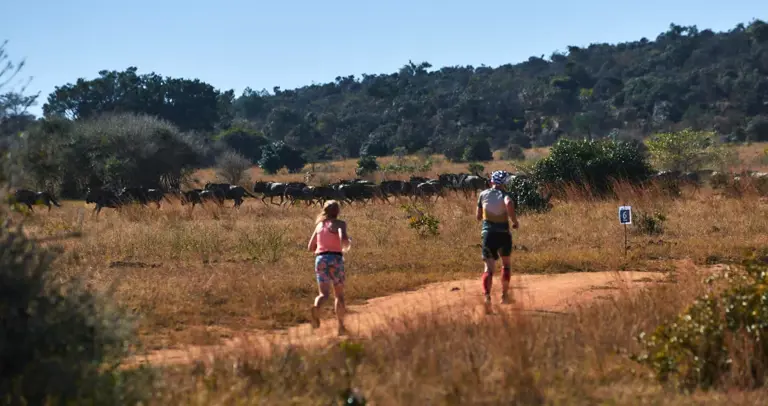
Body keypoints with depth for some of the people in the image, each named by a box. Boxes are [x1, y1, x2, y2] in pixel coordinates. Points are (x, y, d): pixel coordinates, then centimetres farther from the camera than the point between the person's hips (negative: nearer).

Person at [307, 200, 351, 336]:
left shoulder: (319, 225, 16)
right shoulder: (339, 223, 2)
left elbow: (311, 247, 19)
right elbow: (344, 240, -17)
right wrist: (347, 244, 6)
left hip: (321, 259, 3)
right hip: (335, 259, -3)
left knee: (323, 294, -1)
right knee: (339, 294, 12)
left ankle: (316, 308, -36)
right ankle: (341, 326, 6)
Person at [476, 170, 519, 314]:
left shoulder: (483, 194, 9)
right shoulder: (504, 194, -1)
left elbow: (478, 216, 14)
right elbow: (509, 204, -26)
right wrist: (515, 221, -14)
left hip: (488, 233, 1)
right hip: (503, 233, -1)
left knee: (489, 267, -4)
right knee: (506, 263, 22)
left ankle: (487, 296, -28)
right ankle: (504, 295, 24)